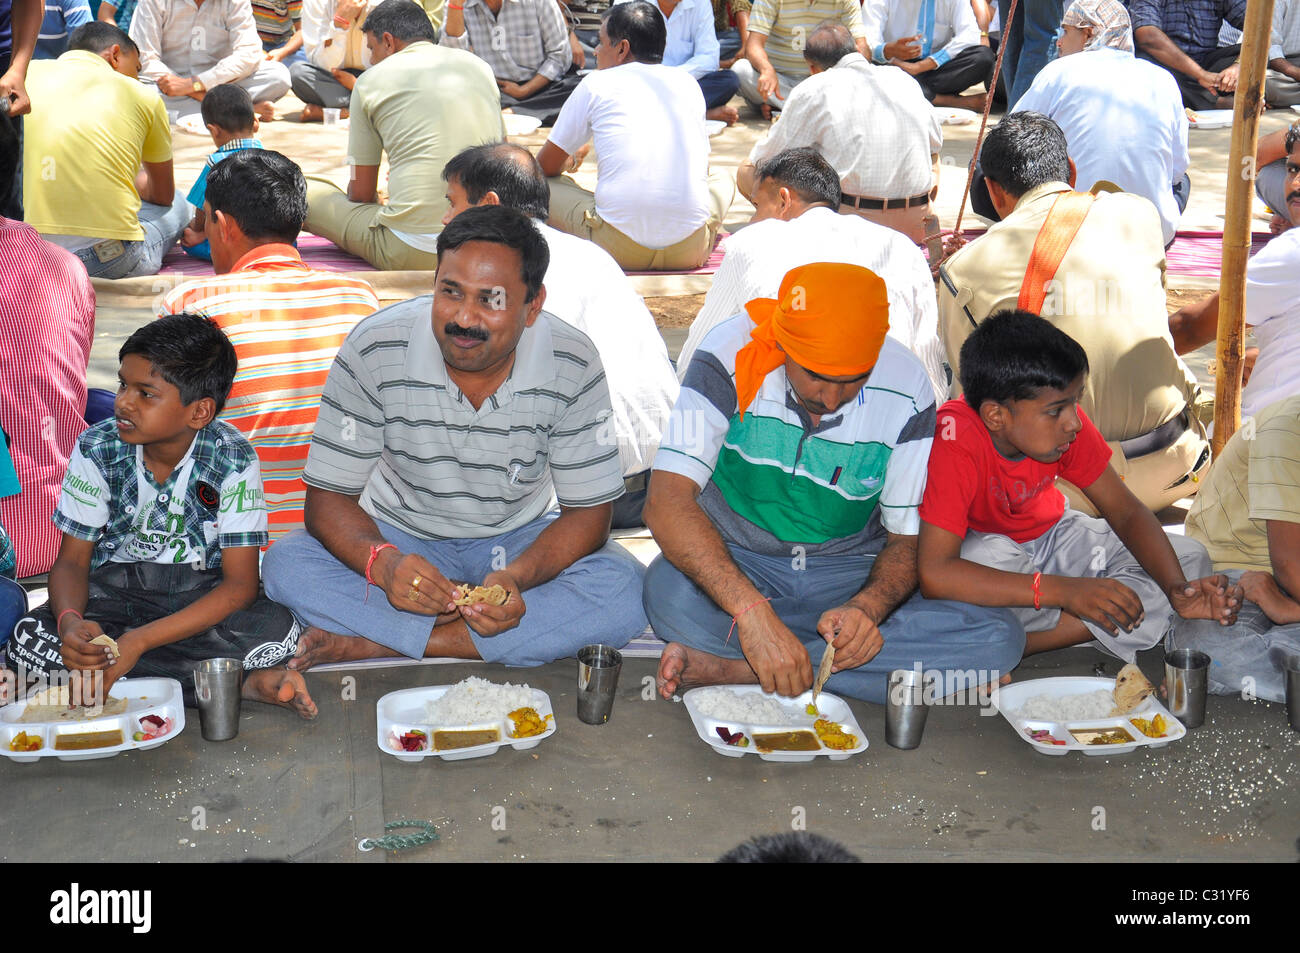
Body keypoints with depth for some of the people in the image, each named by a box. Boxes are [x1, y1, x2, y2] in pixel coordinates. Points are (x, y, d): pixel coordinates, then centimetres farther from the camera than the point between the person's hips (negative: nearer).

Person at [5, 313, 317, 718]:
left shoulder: (233, 459, -16)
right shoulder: (97, 450, -9)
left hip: (201, 594, -4)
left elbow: (241, 583, -19)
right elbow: (72, 560, -4)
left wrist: (139, 640, -30)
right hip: (115, 587, 4)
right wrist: (70, 621, -29)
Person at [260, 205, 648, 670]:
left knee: (624, 590, -30)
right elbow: (329, 497, -15)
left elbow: (588, 511, -13)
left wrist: (517, 578, -33)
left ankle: (375, 643, -28)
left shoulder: (573, 366, -19)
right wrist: (383, 563, -37)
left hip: (519, 544, 0)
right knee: (286, 566, -29)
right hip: (401, 539, 0)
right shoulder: (374, 349, -20)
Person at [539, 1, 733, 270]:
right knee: (722, 179, 34)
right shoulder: (687, 83, 15)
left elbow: (545, 168, 15)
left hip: (620, 249, -3)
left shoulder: (596, 84, 6)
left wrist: (568, 161, 39)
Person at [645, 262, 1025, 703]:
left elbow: (908, 540, -5)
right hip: (735, 563, -2)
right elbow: (666, 502, -28)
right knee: (668, 590, -38)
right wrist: (752, 610, -42)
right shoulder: (732, 355, -19)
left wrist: (868, 607, -28)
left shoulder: (906, 390, -13)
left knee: (998, 640, -24)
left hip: (850, 573, 3)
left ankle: (730, 669, -27)